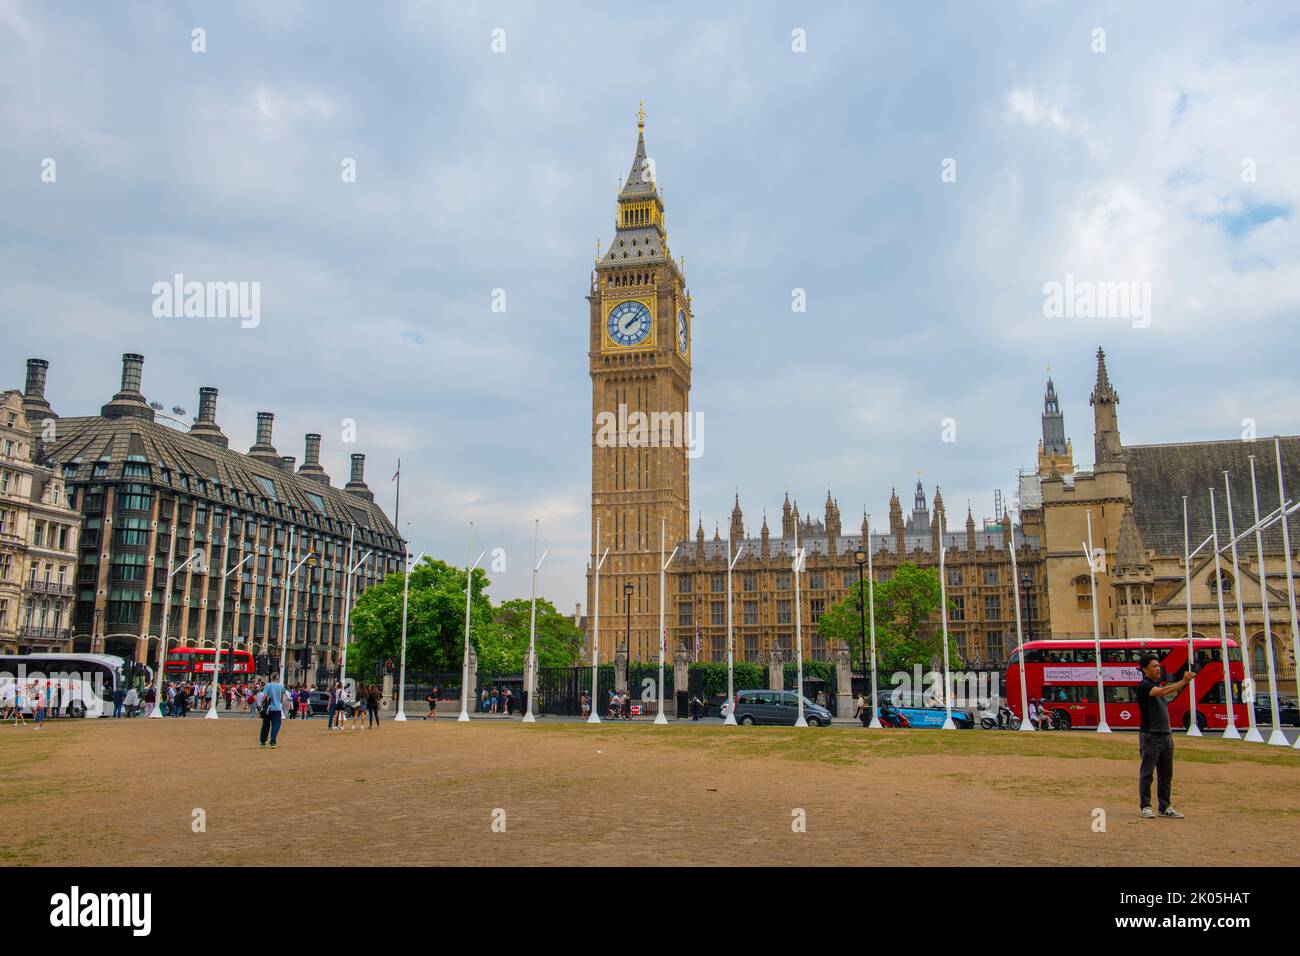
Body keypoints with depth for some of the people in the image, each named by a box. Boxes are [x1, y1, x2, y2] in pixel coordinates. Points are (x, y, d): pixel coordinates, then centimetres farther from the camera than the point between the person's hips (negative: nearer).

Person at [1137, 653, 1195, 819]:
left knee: (1166, 774, 9)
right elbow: (1162, 692, -28)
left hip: (1165, 735, 8)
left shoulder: (1160, 684, 17)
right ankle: (1145, 807, 5)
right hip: (1150, 736, -8)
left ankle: (1165, 807, 16)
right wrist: (1183, 681, -30)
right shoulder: (1144, 686, -11)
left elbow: (1174, 692, 5)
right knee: (1147, 773, -1)